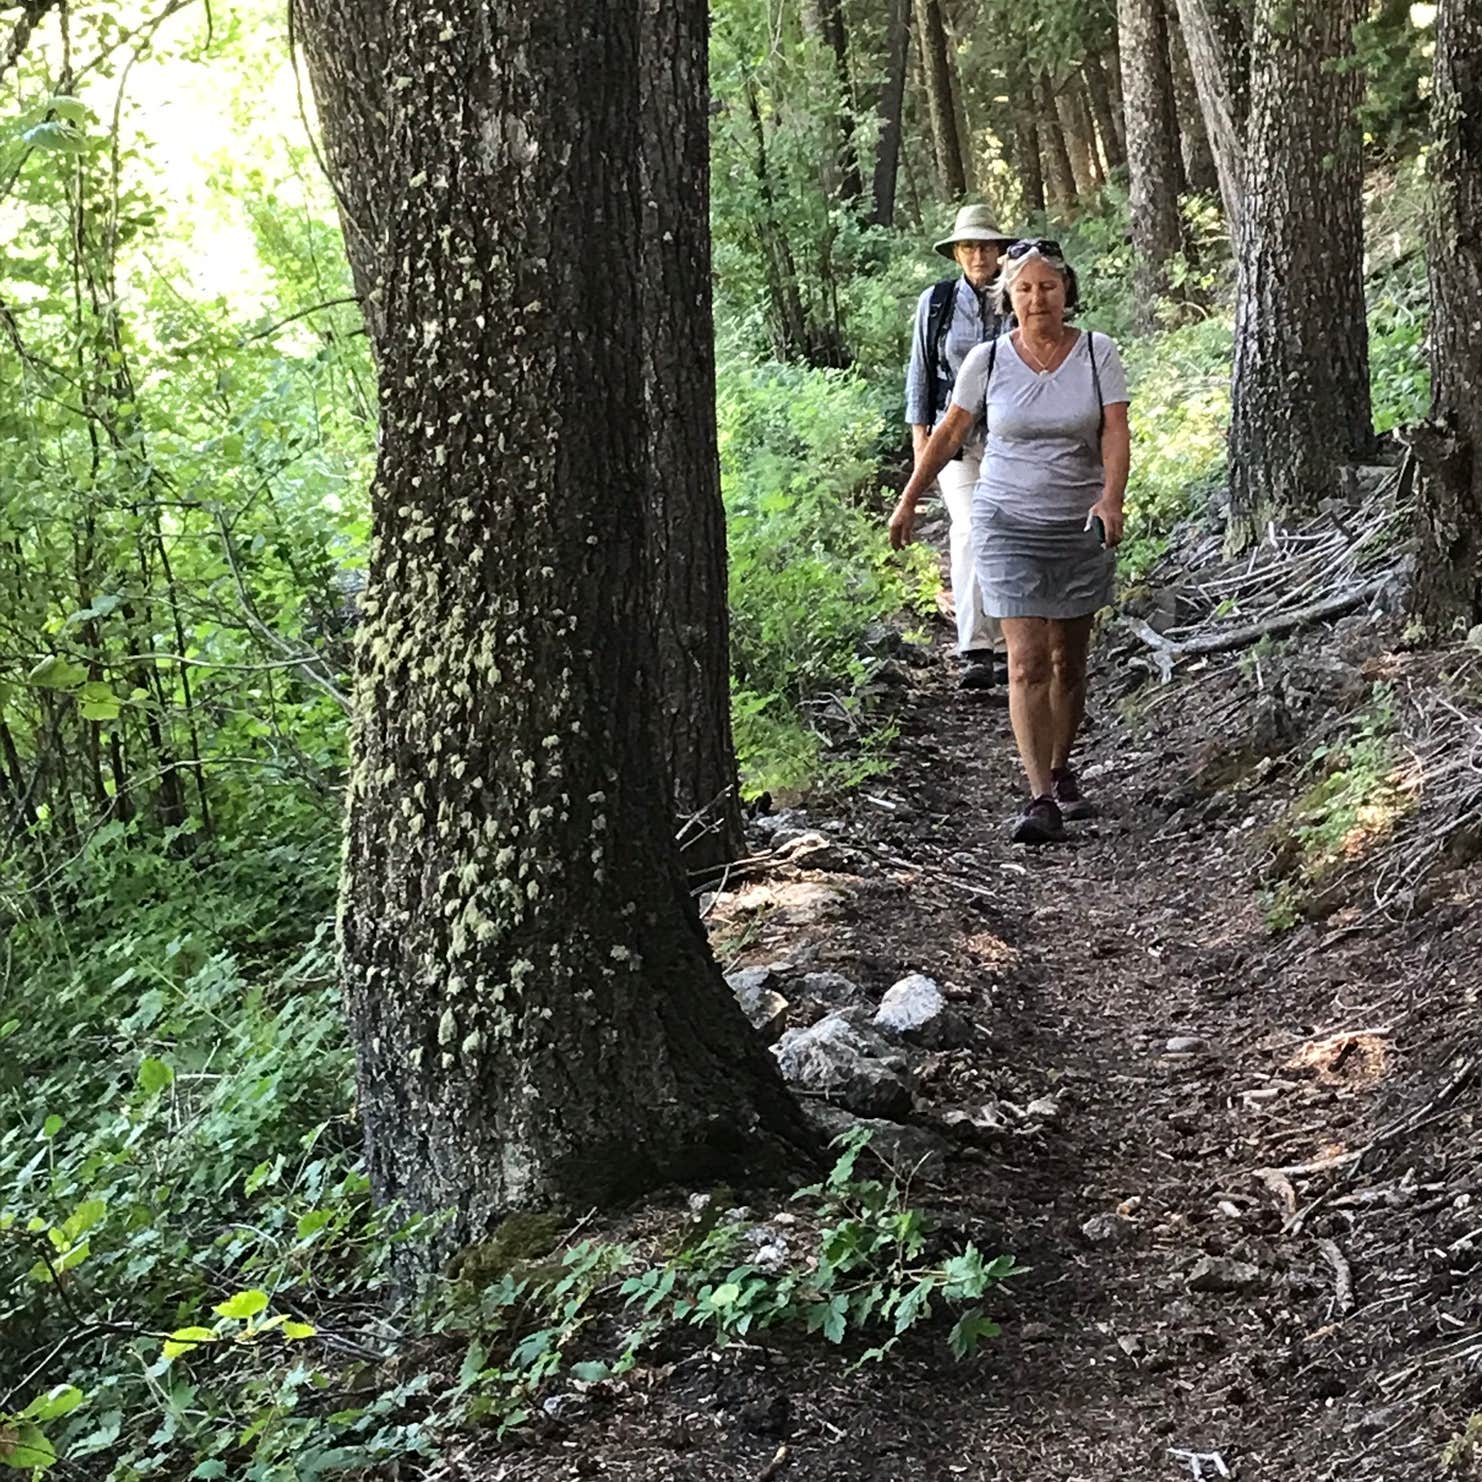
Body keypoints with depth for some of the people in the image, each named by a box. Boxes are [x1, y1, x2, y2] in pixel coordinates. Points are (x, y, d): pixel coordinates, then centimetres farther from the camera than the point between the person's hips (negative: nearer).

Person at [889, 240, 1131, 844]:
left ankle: (1061, 771, 31)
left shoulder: (1098, 353, -2)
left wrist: (1110, 498, -28)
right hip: (1009, 524, -1)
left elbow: (1115, 433, -11)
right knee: (1027, 660, -11)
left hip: (1081, 526, 1)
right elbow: (949, 433, 8)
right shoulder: (988, 359, -2)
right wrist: (908, 501, 10)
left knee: (1069, 659, 12)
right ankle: (1040, 798, -13)